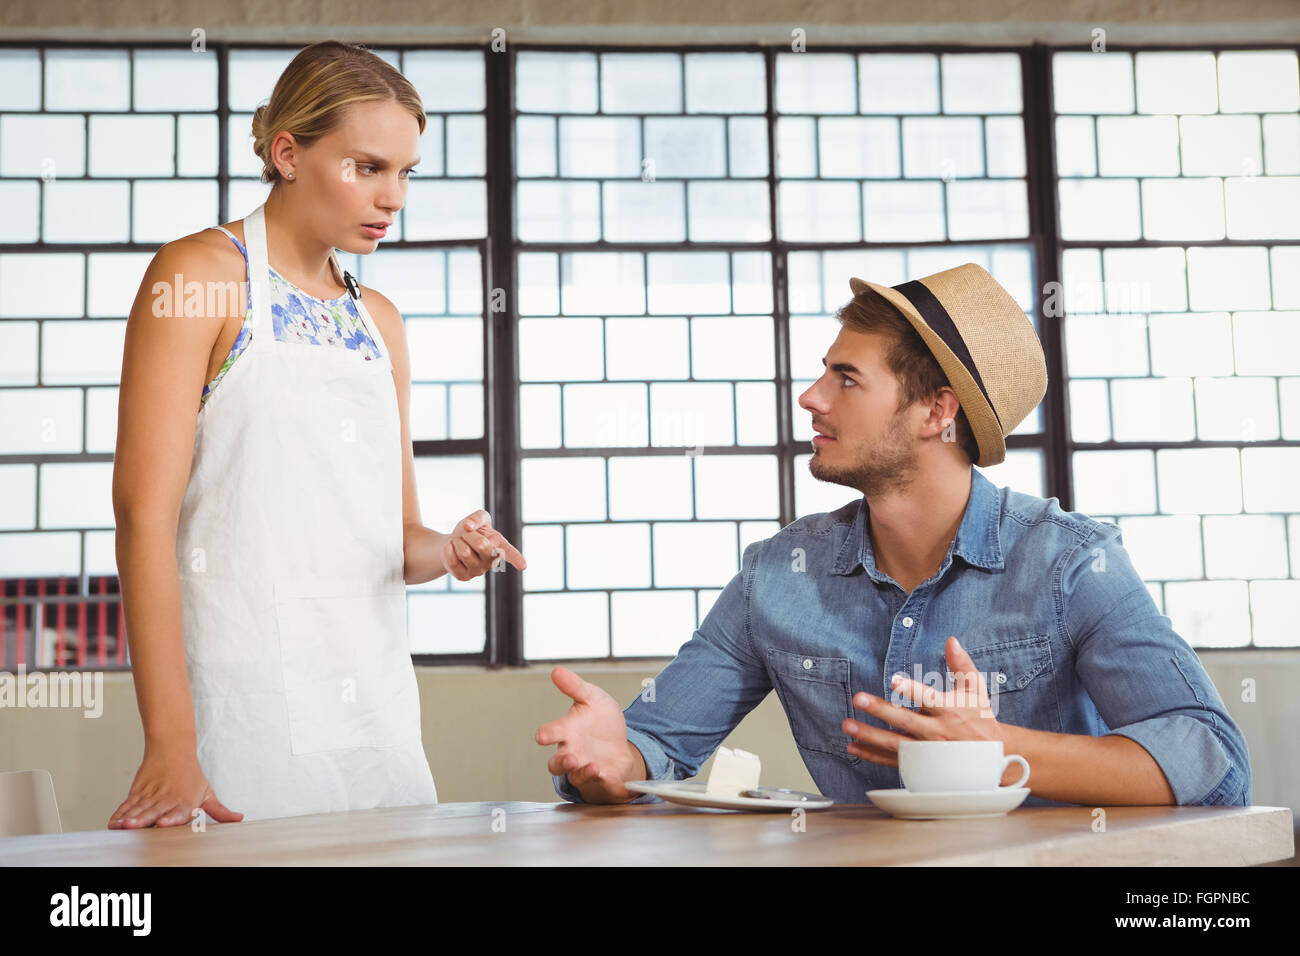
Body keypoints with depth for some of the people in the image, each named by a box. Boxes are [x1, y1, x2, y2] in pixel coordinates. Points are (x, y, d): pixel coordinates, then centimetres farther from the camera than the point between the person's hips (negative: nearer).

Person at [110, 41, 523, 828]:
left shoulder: (379, 321, 15)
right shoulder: (200, 276, -3)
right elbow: (145, 512, -12)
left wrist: (448, 551, -6)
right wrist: (169, 746, -20)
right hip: (248, 709, -6)